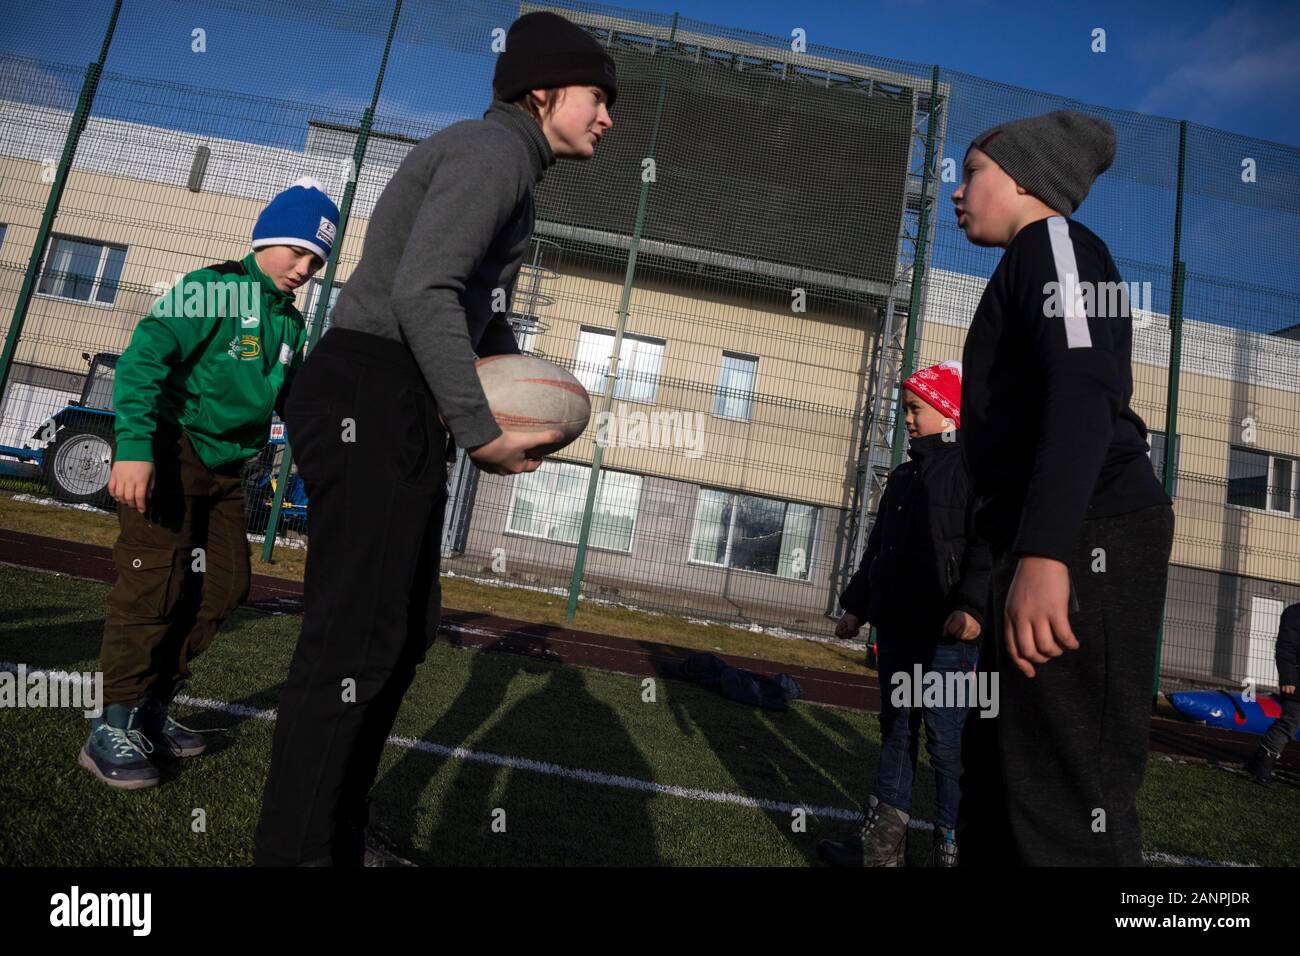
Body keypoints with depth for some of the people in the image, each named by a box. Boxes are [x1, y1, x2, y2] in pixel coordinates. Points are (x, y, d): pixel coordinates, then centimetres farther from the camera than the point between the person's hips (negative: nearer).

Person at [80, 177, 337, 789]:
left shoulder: (291, 324, 13)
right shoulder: (213, 288, -11)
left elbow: (296, 400, 22)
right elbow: (144, 358, -20)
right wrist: (133, 447, -29)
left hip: (224, 465, 8)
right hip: (168, 452, -8)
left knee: (224, 587, 8)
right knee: (155, 583, -9)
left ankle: (151, 708, 22)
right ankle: (114, 728, 3)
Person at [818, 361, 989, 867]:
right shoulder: (904, 474, 21)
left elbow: (987, 542, -16)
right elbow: (877, 546, 24)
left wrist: (972, 606, -27)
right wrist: (856, 606, 23)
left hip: (946, 633, -8)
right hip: (896, 626, 8)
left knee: (947, 739, -4)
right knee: (896, 730, 12)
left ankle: (951, 847, 8)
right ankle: (883, 838, 19)